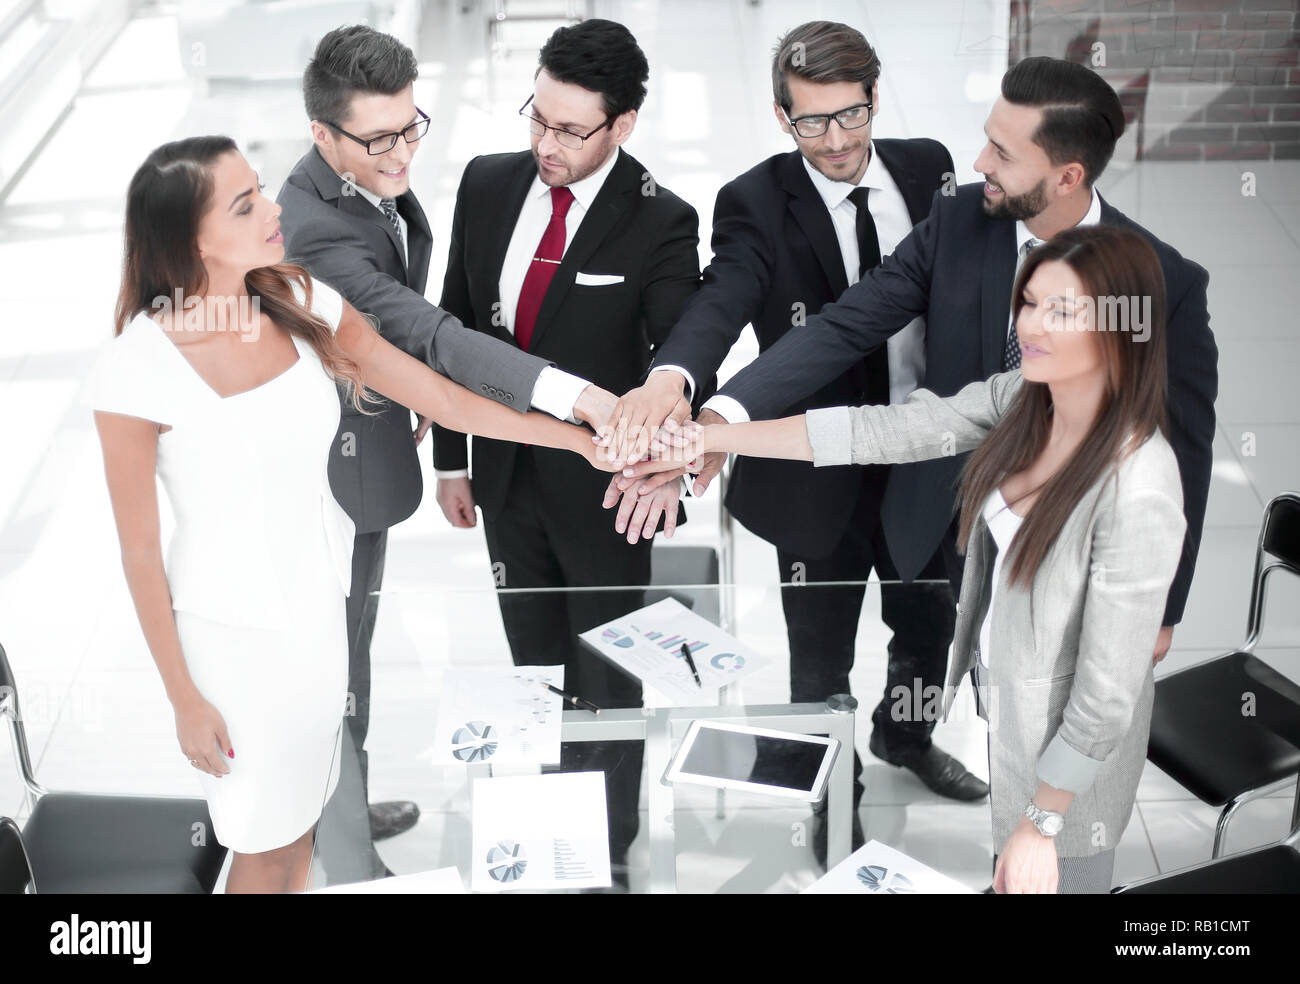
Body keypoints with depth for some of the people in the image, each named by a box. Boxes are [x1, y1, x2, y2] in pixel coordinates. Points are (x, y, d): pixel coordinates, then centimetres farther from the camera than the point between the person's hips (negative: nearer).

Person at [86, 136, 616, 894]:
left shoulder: (301, 305, -9)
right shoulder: (137, 370, -22)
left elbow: (440, 397, -3)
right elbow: (140, 552, -13)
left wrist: (582, 438, -7)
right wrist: (185, 700, -8)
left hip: (325, 598, 5)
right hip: (235, 627, -4)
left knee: (304, 807, 21)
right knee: (267, 843, 11)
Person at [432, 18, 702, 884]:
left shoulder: (660, 224, -18)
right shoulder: (488, 184, -4)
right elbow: (456, 324, 4)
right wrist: (452, 459, 6)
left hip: (603, 487, -4)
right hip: (507, 477, 5)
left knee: (606, 679, 12)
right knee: (536, 667, 21)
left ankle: (609, 854, 32)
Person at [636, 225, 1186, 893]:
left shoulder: (1138, 493, -33)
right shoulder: (1020, 401, -12)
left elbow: (1108, 691, -26)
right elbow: (878, 432, -9)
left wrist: (1041, 821, -17)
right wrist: (713, 437, -12)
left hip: (1068, 747, -6)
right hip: (998, 697, 7)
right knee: (1004, 874, 28)